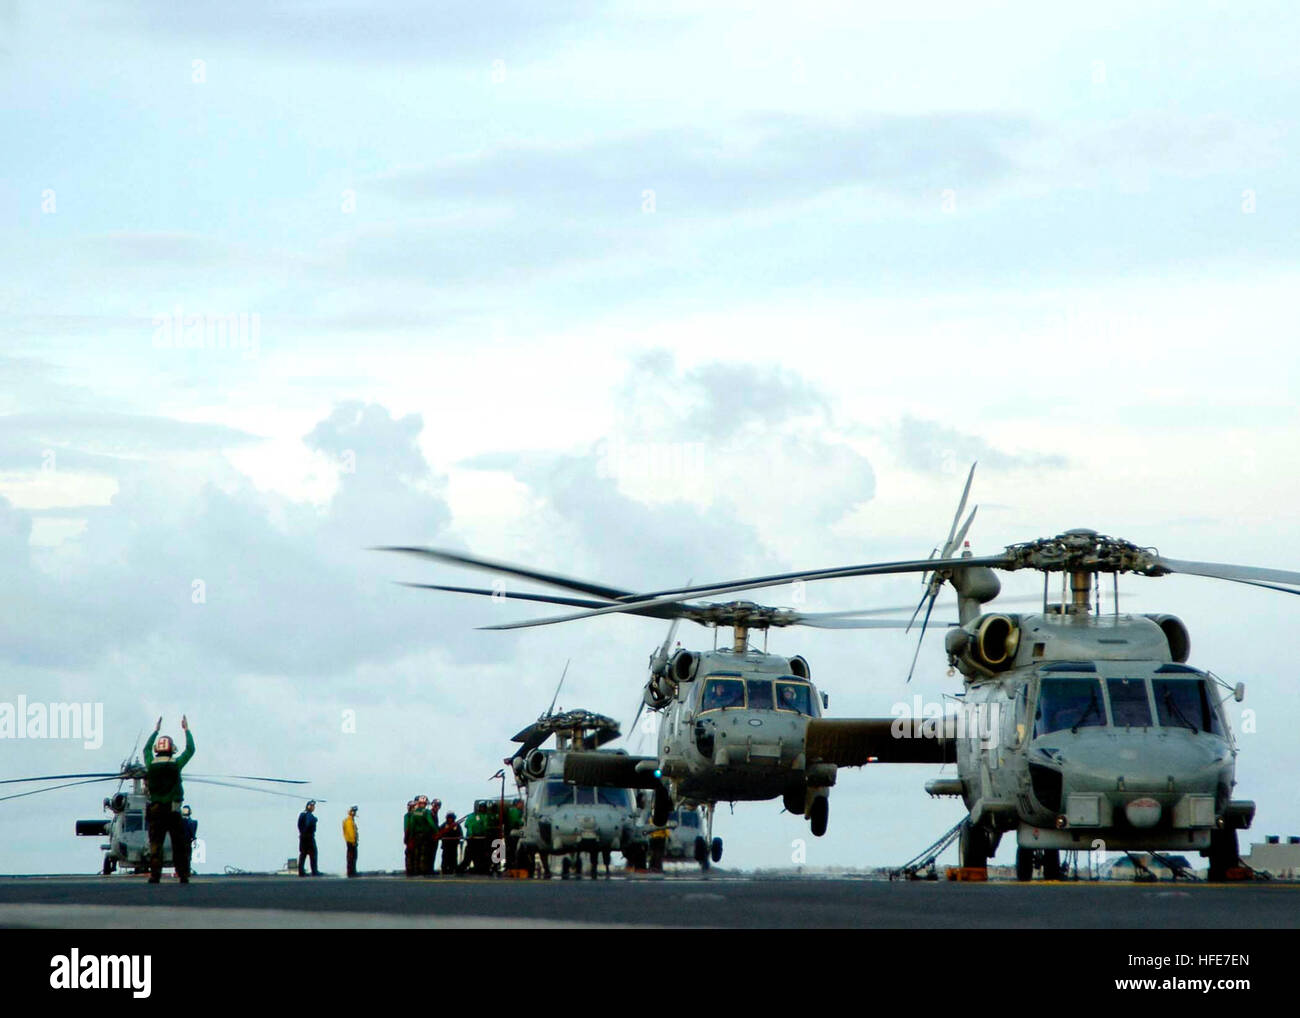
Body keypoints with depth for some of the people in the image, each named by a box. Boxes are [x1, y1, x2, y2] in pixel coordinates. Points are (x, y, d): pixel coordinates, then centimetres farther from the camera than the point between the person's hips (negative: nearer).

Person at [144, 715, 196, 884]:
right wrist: (187, 729, 22)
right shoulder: (175, 764, -5)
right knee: (180, 845, 6)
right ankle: (183, 875, 4)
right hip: (173, 811, -2)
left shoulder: (150, 764, 2)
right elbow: (190, 749, 10)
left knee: (155, 845, 3)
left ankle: (155, 875, -4)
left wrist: (155, 730, 35)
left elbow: (147, 749, 24)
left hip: (154, 811, 2)